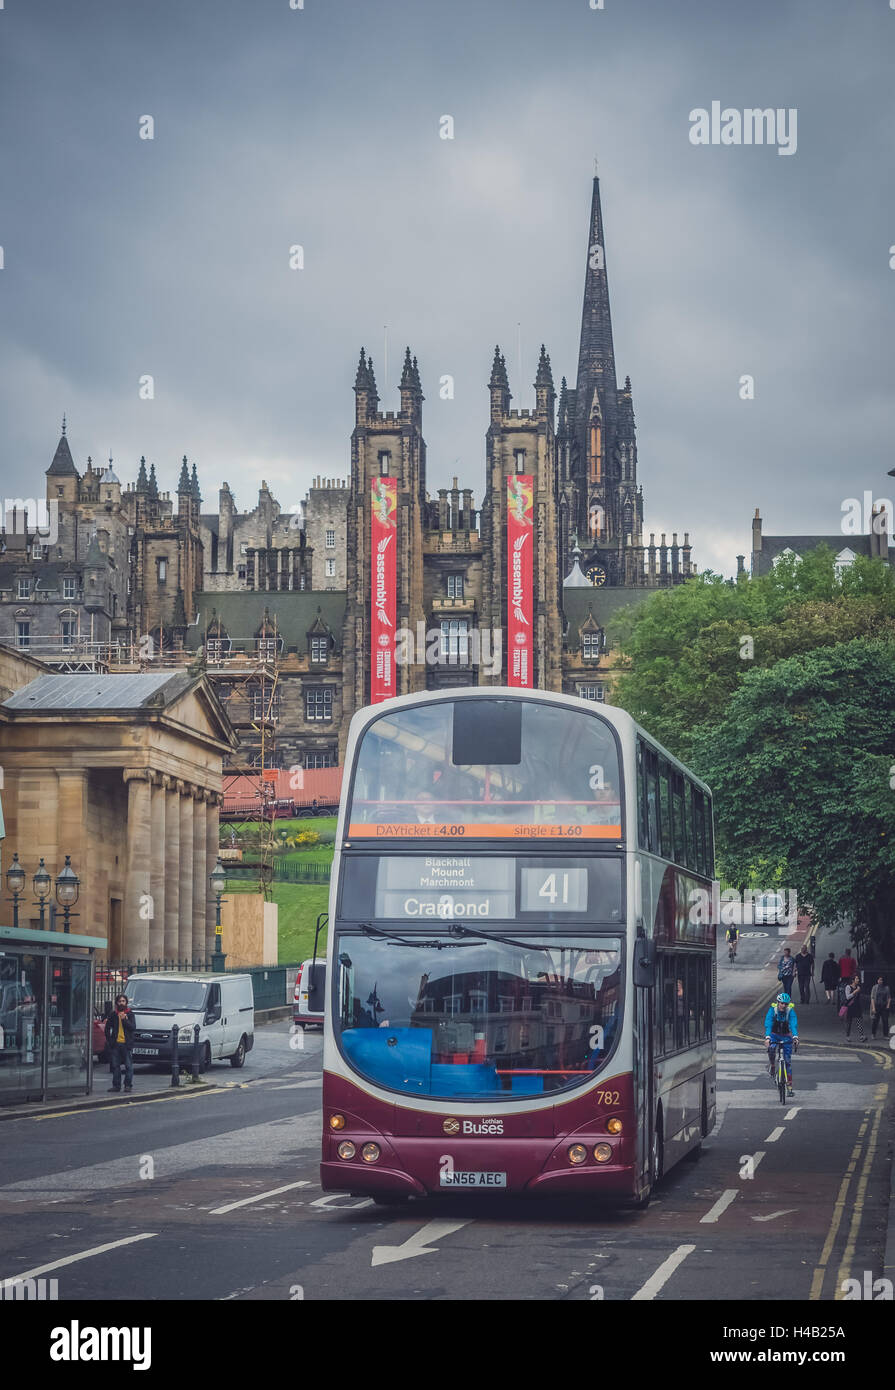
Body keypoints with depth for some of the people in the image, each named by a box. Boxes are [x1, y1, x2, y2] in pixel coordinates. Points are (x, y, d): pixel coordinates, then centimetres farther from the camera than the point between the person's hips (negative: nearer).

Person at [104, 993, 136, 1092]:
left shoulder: (130, 1014, 5)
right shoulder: (113, 1015, 11)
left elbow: (133, 1028, -6)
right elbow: (107, 1028, 18)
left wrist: (124, 1020, -16)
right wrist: (109, 1039, 8)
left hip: (126, 1044, -2)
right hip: (115, 1044, 2)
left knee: (128, 1066, -3)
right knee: (115, 1066, 5)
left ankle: (128, 1085, 2)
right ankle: (116, 1085, 11)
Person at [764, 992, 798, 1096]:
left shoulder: (791, 1011, -19)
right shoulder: (772, 1010, -19)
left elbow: (794, 1025, -31)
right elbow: (768, 1024, -30)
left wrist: (795, 1037, -49)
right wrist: (767, 1037, -46)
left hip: (786, 1036, 0)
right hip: (774, 1035, 0)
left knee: (788, 1061, -6)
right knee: (771, 1048, -34)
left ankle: (789, 1087, -3)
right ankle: (771, 1065, -5)